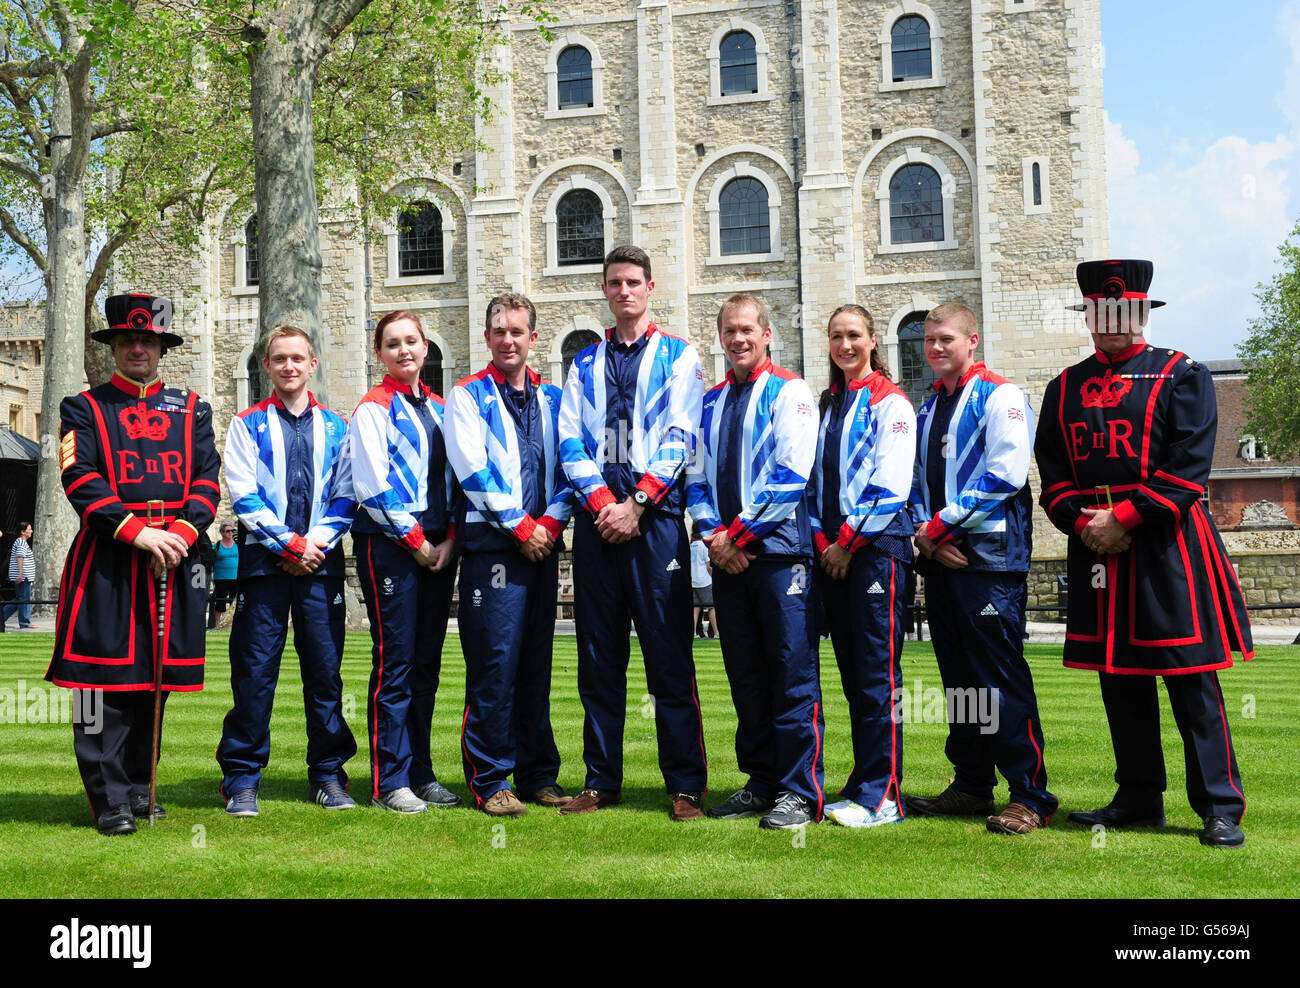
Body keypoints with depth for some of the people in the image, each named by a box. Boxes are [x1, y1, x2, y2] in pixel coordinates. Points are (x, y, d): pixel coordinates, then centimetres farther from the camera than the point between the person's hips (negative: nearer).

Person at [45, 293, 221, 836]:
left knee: (155, 677, 9)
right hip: (107, 558, -3)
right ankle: (111, 800, 2)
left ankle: (138, 787, 21)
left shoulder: (192, 409, 15)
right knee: (107, 678, -5)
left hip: (175, 559, 3)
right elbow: (80, 481, -6)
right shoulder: (84, 408, 7)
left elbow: (207, 481, 6)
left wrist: (181, 533, -11)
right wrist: (136, 532, -17)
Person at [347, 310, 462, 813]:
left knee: (427, 663, 8)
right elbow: (373, 487, -10)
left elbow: (454, 477, 15)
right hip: (390, 545, -6)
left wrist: (449, 540, 1)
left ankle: (421, 773, 16)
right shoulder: (374, 409, -2)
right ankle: (390, 780, 2)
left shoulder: (439, 409, 17)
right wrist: (417, 543, -10)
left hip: (439, 548, 6)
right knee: (396, 661, -6)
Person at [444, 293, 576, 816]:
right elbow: (473, 469, -7)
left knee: (536, 665, 9)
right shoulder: (468, 396, 3)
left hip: (544, 543, 5)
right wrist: (521, 527, -11)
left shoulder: (552, 399, 16)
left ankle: (538, 774, 16)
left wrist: (553, 522, -5)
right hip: (492, 544, -4)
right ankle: (490, 781, 2)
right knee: (494, 665, -6)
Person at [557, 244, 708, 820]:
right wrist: (602, 501, -9)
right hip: (596, 522, 4)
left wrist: (637, 502, -12)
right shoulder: (585, 365, 17)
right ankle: (602, 782, 16)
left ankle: (685, 787, 3)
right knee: (599, 660, 7)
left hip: (655, 519, -3)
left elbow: (680, 437, -3)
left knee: (669, 659, -3)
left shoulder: (678, 357, 8)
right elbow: (570, 441, 7)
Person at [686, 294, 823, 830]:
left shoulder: (790, 393, 0)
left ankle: (800, 791, 1)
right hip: (726, 556, 6)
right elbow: (697, 477, 15)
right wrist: (713, 535, -2)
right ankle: (761, 783, 18)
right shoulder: (710, 403, 18)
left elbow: (791, 475, -11)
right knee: (745, 676, 9)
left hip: (778, 550, -6)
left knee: (792, 674, -5)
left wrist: (737, 535, -12)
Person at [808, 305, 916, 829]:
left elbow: (890, 485, -11)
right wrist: (822, 540, 3)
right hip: (832, 553, 7)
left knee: (877, 672, -7)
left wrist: (847, 542, -10)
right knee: (851, 672, 9)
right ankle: (863, 784, 16)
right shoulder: (828, 405, 19)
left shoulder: (889, 402, -3)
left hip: (876, 549, -7)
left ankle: (881, 795, -3)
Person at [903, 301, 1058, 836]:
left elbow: (1005, 474, -14)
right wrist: (925, 534, -3)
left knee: (1002, 677, -8)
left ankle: (1029, 797, -2)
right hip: (939, 557, 7)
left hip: (988, 554, -7)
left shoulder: (999, 396, -2)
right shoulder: (928, 410, 19)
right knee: (958, 676, 11)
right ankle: (972, 786, 19)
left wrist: (941, 526, -14)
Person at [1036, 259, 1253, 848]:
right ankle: (1138, 800, 20)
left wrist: (1125, 519, -14)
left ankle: (1220, 808, 4)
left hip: (1167, 546, -4)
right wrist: (1083, 523, -8)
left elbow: (1189, 467, -8)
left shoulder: (1183, 375, 2)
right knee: (1119, 679, 9)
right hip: (1097, 551, 4)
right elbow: (1053, 472, 10)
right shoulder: (1064, 388, 14)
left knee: (1191, 681, -3)